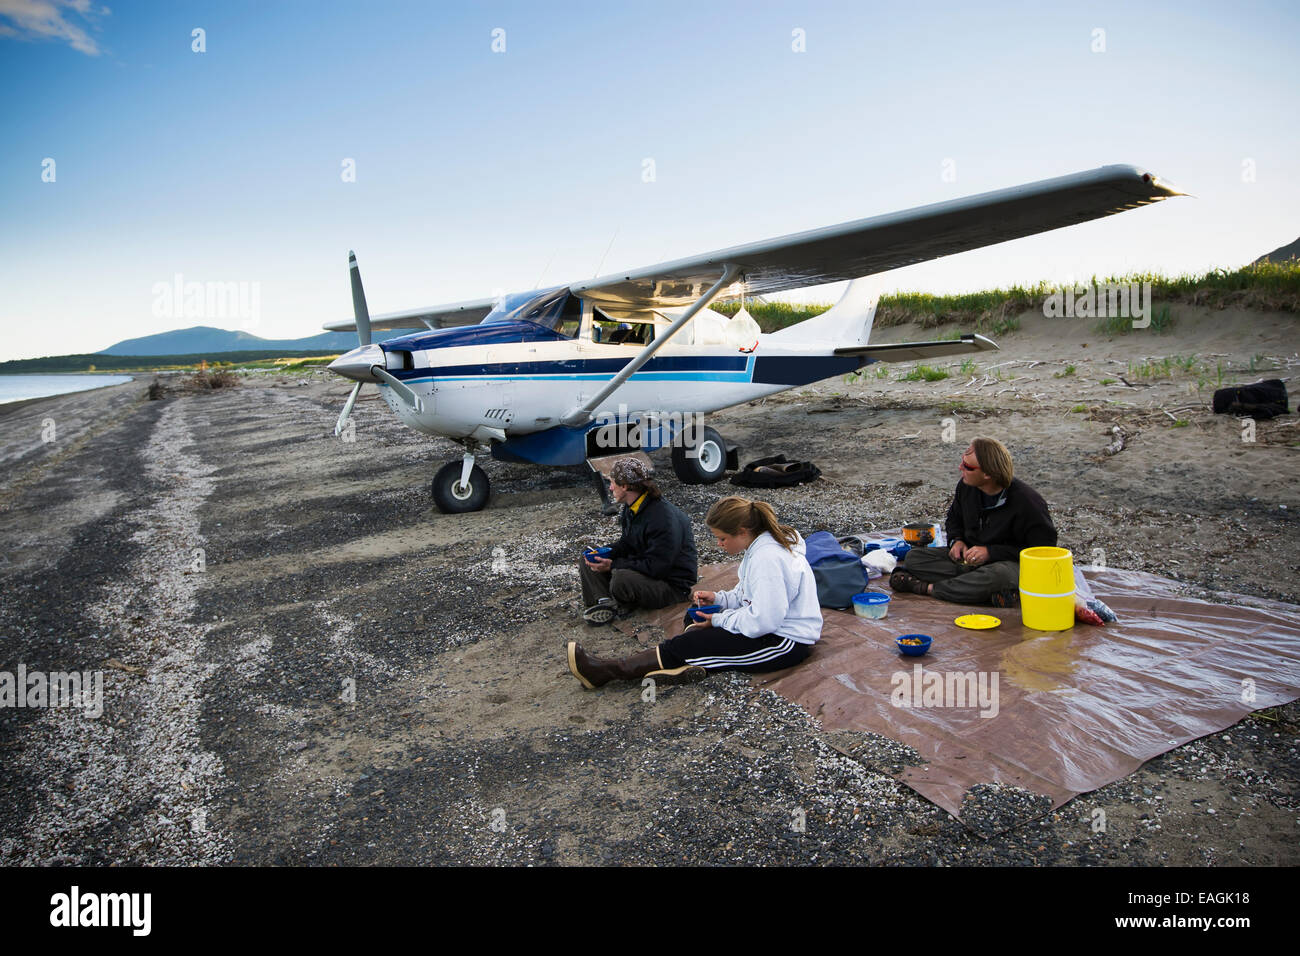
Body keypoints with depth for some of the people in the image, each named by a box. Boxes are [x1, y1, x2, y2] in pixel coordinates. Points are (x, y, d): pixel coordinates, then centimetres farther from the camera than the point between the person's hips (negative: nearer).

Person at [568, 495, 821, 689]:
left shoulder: (768, 558, -26)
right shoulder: (762, 543, 6)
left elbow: (763, 621, -28)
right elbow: (748, 594, 18)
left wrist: (719, 619, -15)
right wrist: (719, 598, 1)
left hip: (786, 642, -11)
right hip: (772, 625, 11)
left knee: (687, 644, -14)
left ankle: (606, 672, -11)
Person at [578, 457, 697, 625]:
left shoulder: (664, 518, -27)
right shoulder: (632, 508, 3)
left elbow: (656, 567, -28)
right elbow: (627, 543, 15)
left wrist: (613, 565, -24)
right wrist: (603, 554, -6)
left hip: (673, 585, -10)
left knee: (621, 579, -38)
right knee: (586, 562, 2)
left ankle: (625, 605, -5)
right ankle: (606, 601, -20)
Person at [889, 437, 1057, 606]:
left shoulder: (1028, 501, -20)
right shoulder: (966, 486, -2)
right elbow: (954, 518, 19)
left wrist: (991, 552, -21)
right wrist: (956, 540, -3)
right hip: (969, 559, 6)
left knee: (997, 575, -43)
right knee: (913, 557, -11)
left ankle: (927, 588, -26)